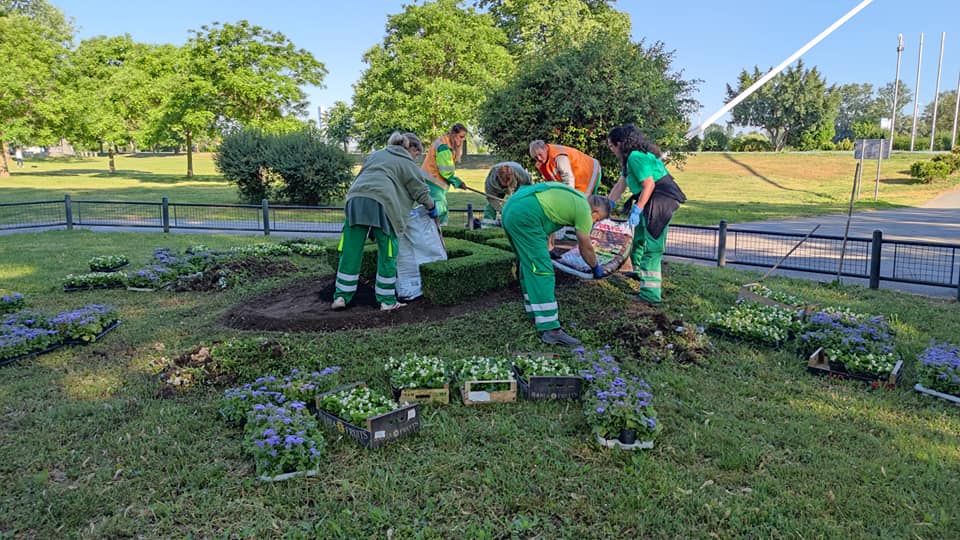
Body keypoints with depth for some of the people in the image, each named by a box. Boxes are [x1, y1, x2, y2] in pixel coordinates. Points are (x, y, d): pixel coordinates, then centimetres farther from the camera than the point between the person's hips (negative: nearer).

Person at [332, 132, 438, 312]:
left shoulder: (376, 154, 31)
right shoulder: (408, 164, 15)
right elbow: (421, 192, 16)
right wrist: (432, 208, 33)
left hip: (356, 198, 5)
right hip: (382, 202, -5)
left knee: (351, 250, 7)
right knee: (387, 253, 6)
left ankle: (341, 296, 9)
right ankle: (387, 300, 10)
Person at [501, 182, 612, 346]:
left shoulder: (574, 196, 25)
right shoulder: (584, 210, 2)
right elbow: (586, 248, 13)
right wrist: (597, 268, 31)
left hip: (510, 209, 10)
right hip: (525, 217, -10)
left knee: (529, 265, 21)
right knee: (542, 272, -8)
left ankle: (535, 312, 32)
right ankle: (549, 329, -9)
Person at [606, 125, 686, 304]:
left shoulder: (636, 157, -17)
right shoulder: (631, 157, 16)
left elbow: (649, 185, -22)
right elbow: (620, 184, 20)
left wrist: (637, 210, -20)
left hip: (660, 201, -11)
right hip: (652, 201, 11)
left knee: (651, 247, -11)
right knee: (639, 237, 24)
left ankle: (650, 294, -11)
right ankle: (640, 272, 42)